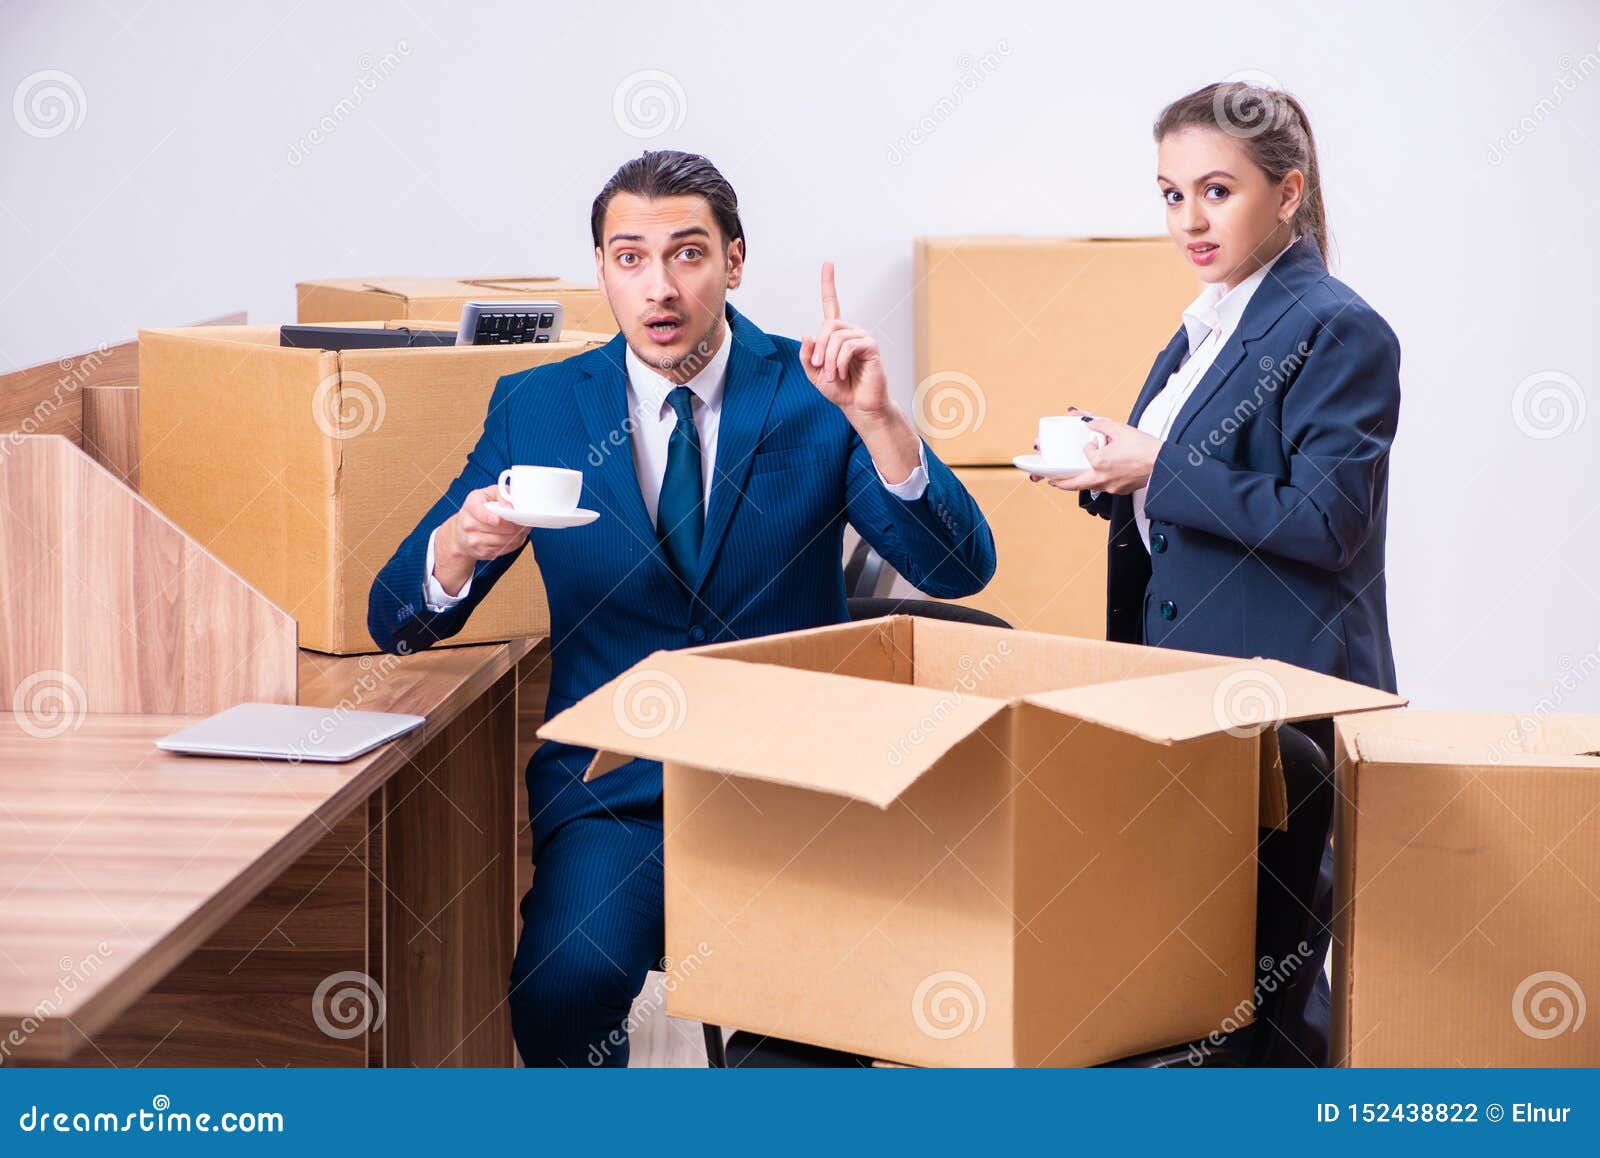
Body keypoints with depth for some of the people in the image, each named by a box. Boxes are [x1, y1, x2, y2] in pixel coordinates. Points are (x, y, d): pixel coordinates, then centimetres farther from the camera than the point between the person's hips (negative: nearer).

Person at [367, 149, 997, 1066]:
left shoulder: (811, 392, 2)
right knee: (563, 984, -28)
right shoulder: (536, 409, 6)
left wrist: (876, 419, -24)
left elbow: (961, 569, -8)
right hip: (616, 785, 1)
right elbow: (398, 623, 6)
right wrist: (460, 544, -17)